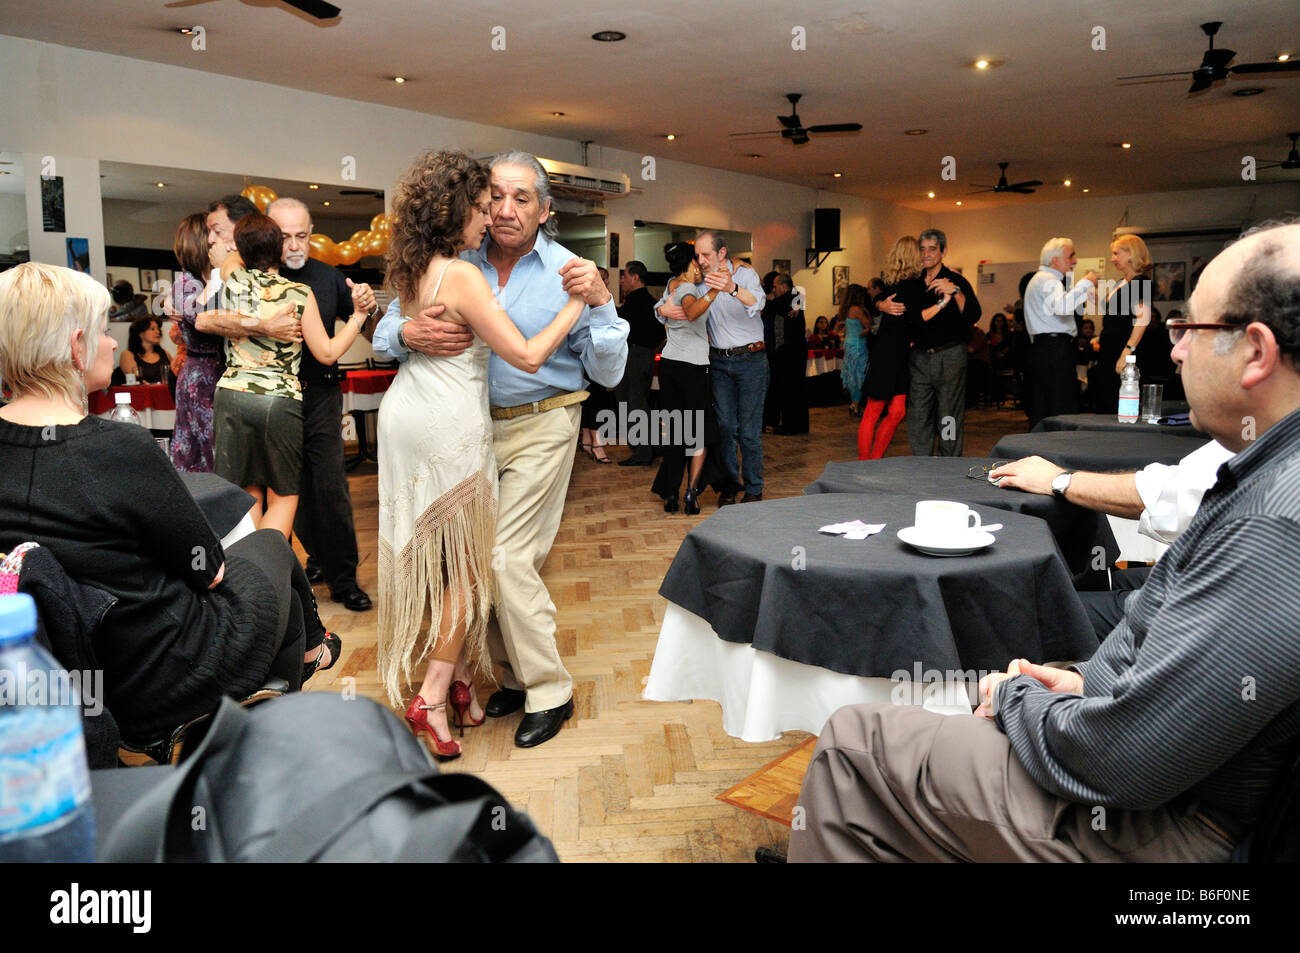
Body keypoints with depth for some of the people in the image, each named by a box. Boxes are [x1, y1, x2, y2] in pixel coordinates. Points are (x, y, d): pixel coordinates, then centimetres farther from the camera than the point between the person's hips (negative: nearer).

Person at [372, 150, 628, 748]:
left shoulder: (568, 271, -6)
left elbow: (608, 373, -9)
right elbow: (384, 334, 2)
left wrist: (601, 303, -25)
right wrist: (408, 334, -21)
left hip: (541, 428, -4)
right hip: (474, 427, 4)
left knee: (506, 558, -9)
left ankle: (549, 691, 8)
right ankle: (515, 673, 26)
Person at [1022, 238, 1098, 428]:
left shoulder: (1038, 279, 25)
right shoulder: (1049, 280, -9)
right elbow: (1063, 306, -29)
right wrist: (1085, 283, -18)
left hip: (1040, 347, 11)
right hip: (1055, 348, -11)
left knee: (1040, 410, 10)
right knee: (1064, 411, -11)